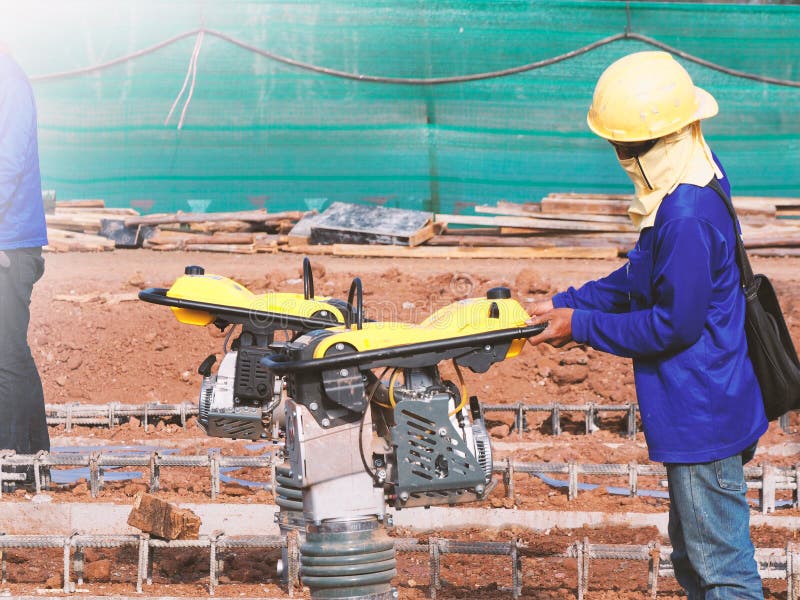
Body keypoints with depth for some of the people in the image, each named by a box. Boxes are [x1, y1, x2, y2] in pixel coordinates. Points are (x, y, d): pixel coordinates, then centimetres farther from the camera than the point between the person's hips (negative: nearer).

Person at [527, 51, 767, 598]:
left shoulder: (687, 217, -28)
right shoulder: (697, 177, 5)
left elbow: (674, 324, -23)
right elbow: (645, 278, 16)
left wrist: (582, 326, -12)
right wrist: (566, 303, 10)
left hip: (704, 416, -11)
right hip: (699, 414, 11)